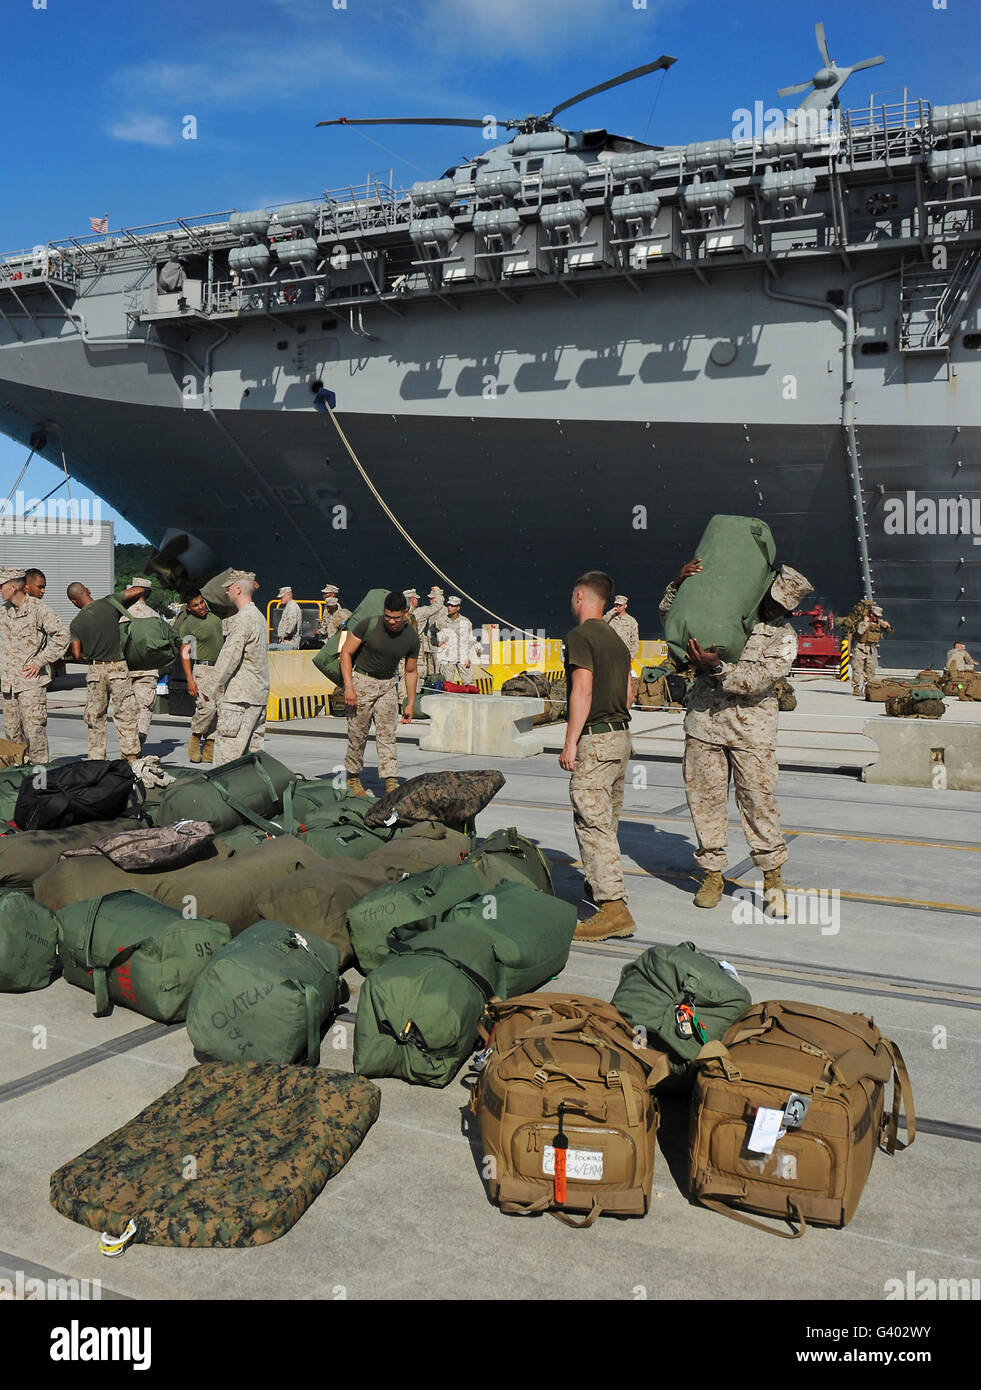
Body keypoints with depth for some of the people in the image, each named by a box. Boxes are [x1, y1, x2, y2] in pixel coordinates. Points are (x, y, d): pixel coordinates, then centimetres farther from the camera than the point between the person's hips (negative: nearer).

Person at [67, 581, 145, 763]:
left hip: (95, 670, 2)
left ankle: (97, 758, 12)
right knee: (126, 714, 3)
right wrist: (129, 591, 19)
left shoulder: (76, 623, 1)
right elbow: (138, 591, -2)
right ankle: (131, 756, 1)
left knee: (95, 717, 11)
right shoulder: (109, 603, -4)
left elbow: (77, 655, -1)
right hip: (118, 667, -1)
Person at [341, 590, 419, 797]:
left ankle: (392, 783, -8)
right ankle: (353, 778, 16)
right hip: (361, 681, -2)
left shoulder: (411, 638, -5)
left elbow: (411, 671, 8)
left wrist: (410, 703, 8)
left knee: (387, 734, -5)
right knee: (358, 734, 0)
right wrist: (348, 686, -16)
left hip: (388, 685, 3)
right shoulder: (368, 625, -16)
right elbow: (346, 652, -8)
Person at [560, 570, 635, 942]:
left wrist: (570, 743, -16)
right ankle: (599, 884, 34)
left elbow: (582, 690, -17)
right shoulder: (617, 639, 17)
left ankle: (614, 907, -17)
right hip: (621, 735, 9)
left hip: (595, 739, -9)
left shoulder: (580, 635, -9)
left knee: (592, 821, -11)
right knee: (606, 820, 20)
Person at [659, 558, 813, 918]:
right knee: (705, 797, 4)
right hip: (703, 720, 2)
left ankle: (772, 876, 12)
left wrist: (717, 667, -24)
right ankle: (712, 872, 17)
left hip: (751, 729, -2)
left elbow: (756, 680, -11)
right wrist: (680, 584, -7)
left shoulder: (784, 637, 3)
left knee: (759, 800, -2)